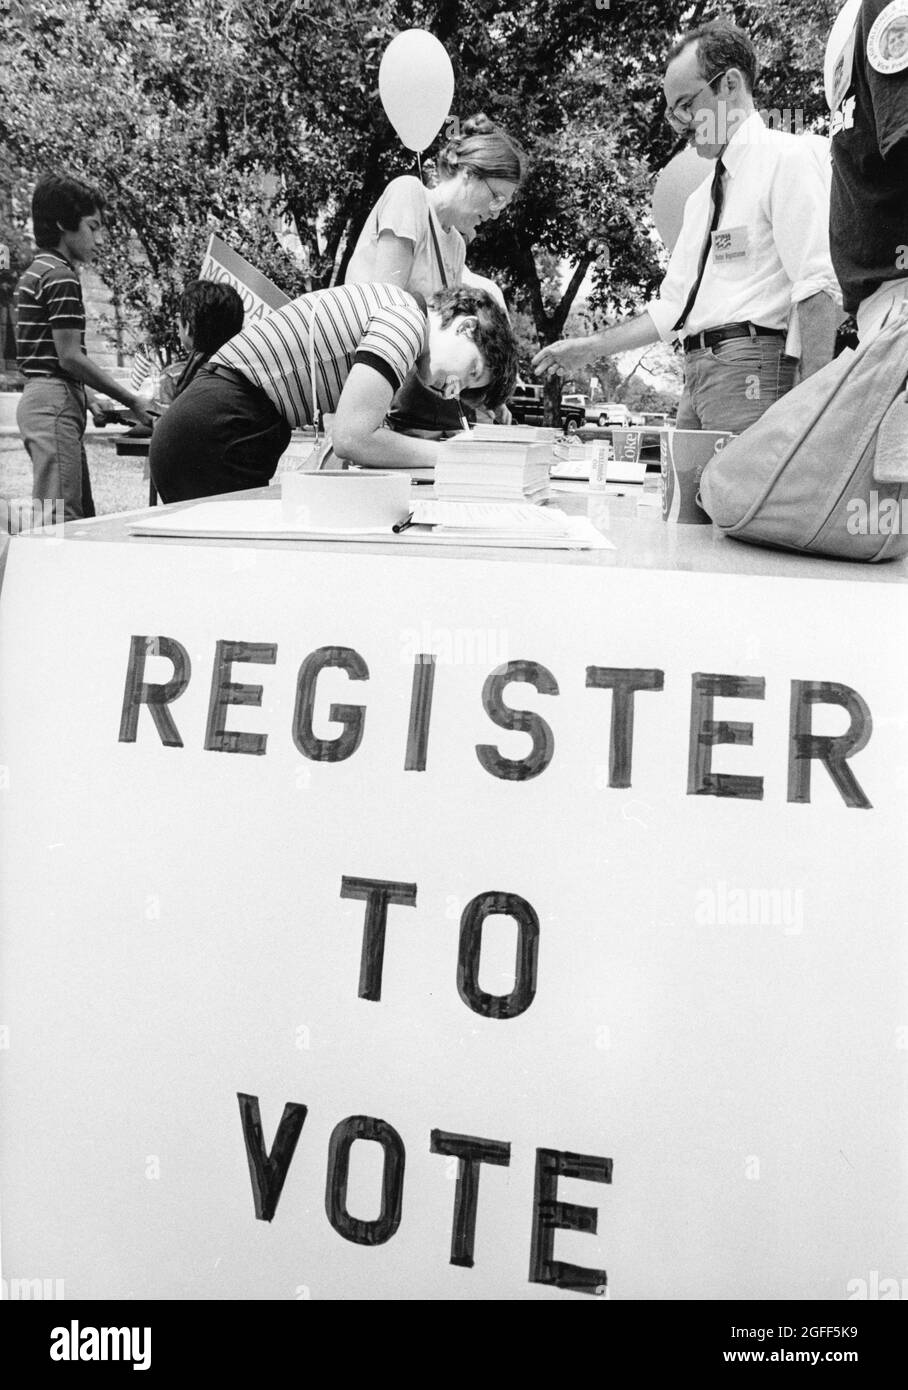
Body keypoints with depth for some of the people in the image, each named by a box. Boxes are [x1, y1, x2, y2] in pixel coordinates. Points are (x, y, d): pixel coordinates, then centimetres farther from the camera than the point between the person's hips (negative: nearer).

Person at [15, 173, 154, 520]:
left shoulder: (35, 273, 21)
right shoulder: (61, 276, -10)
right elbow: (70, 357, -15)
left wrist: (90, 400, 18)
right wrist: (131, 401, -10)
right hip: (56, 401, -10)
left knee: (82, 516, 10)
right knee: (61, 519, -12)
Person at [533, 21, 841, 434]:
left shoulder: (786, 157, 0)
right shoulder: (701, 197, 26)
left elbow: (818, 286, -11)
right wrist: (590, 348, 17)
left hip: (750, 368, -7)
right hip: (695, 374, 7)